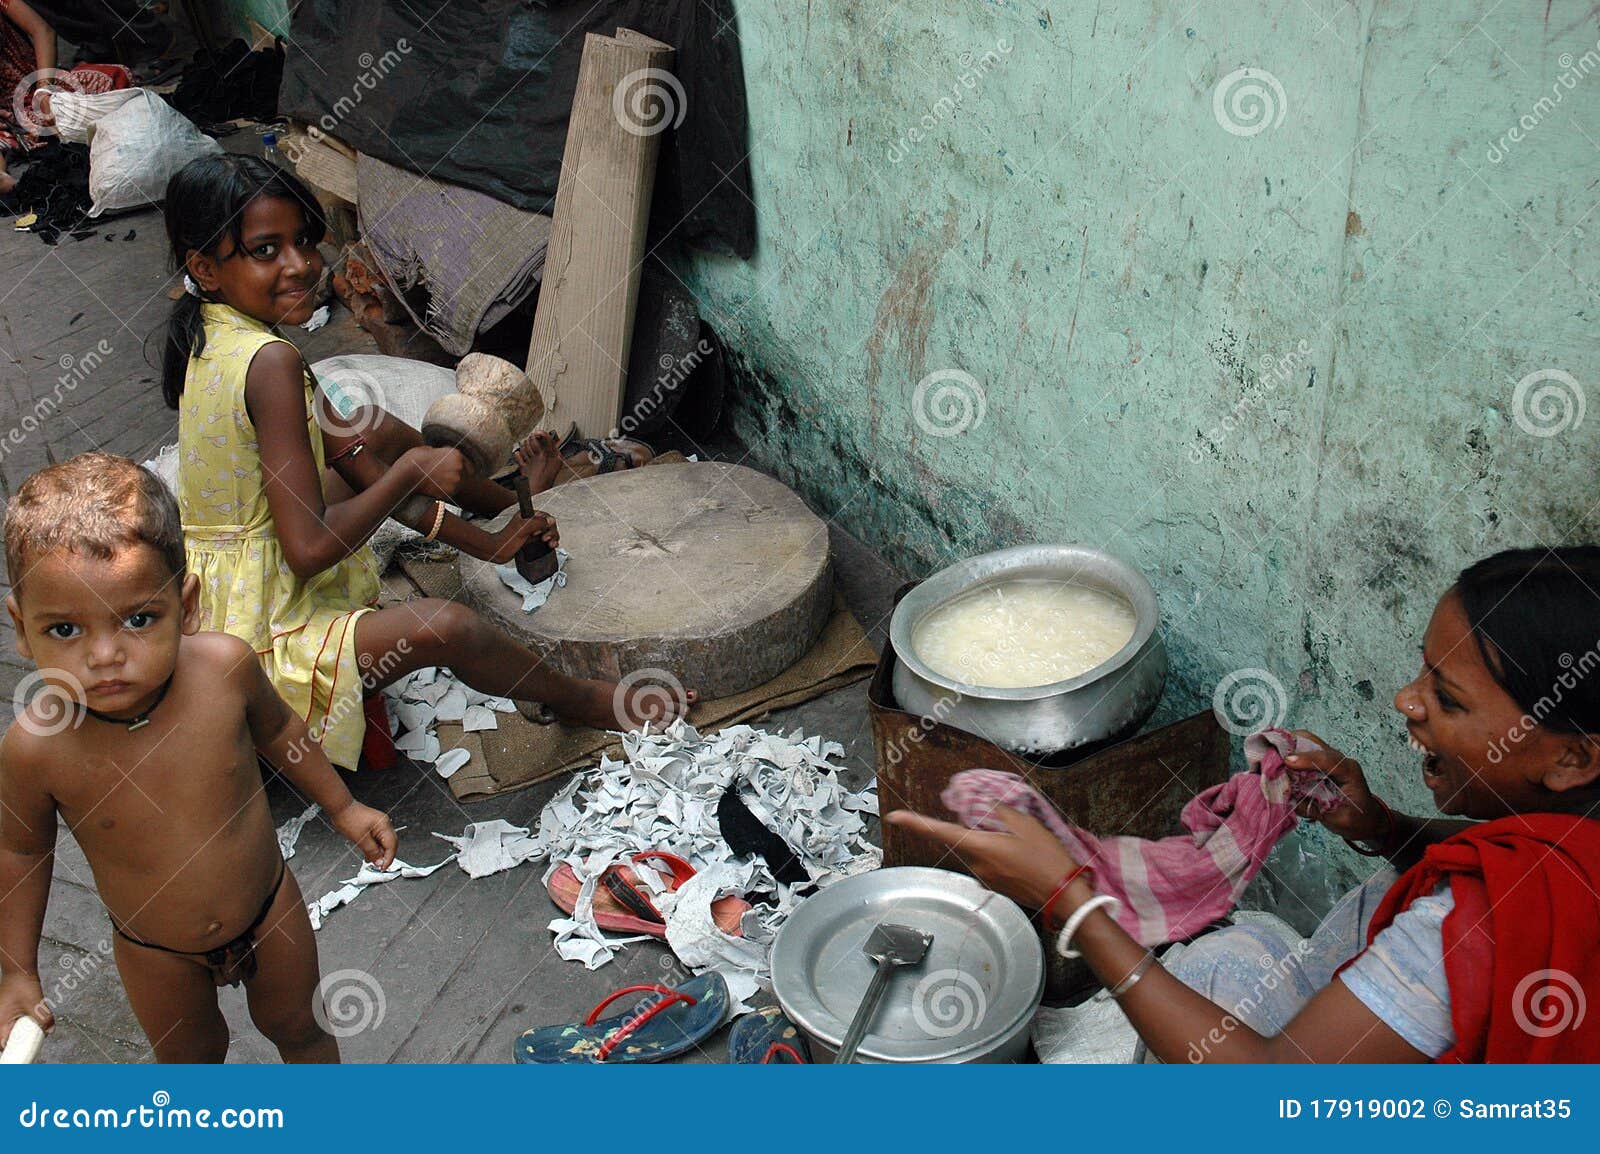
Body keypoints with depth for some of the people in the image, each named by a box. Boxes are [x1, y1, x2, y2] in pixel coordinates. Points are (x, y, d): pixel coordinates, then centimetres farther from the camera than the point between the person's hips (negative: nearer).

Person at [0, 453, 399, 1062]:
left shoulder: (225, 667, -29)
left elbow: (276, 730, -4)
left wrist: (341, 806, 8)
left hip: (269, 908, 1)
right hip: (156, 953, -1)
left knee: (298, 1027, 25)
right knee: (190, 1054, 25)